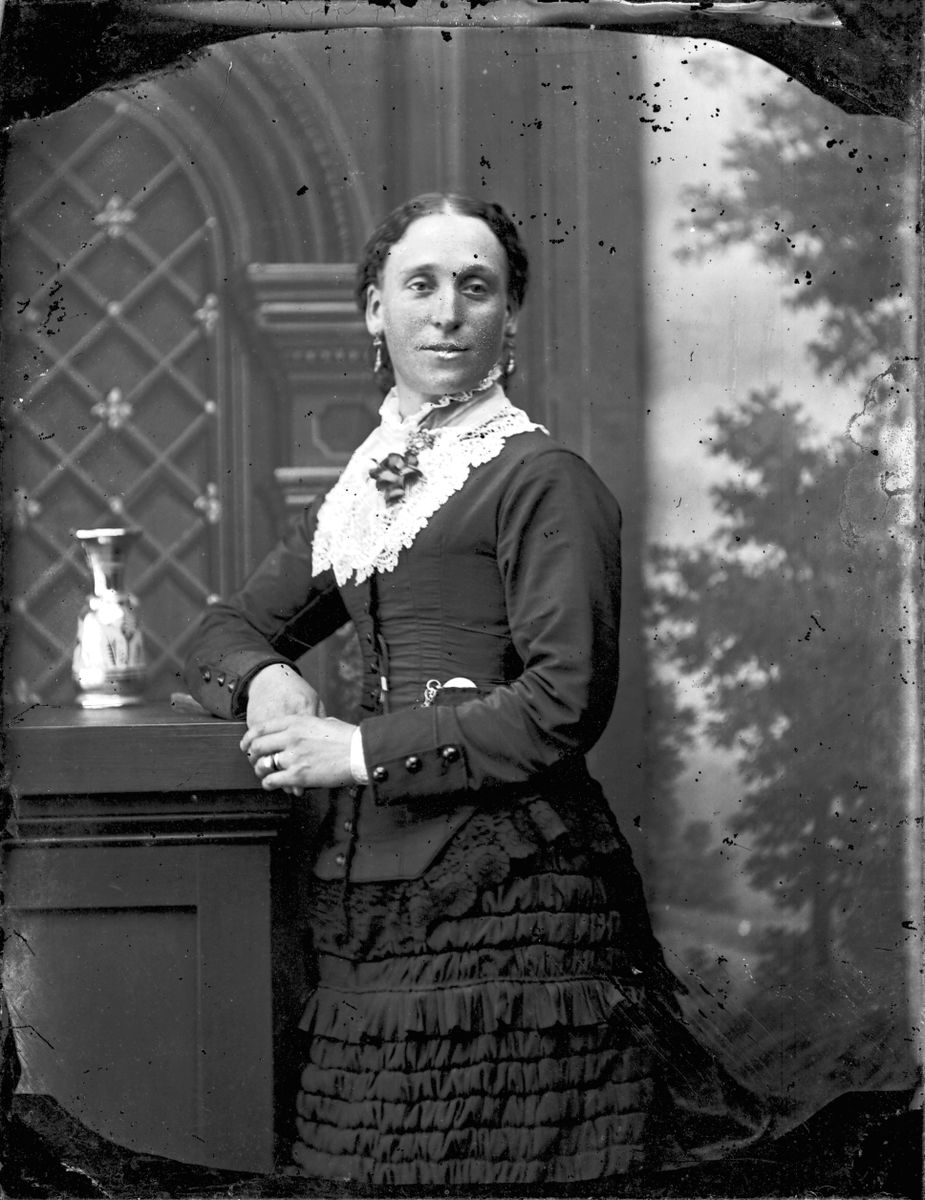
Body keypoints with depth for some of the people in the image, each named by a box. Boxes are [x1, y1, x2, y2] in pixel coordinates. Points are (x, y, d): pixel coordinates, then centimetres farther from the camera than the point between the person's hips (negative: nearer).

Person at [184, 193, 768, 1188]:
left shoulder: (540, 480, -7)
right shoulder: (363, 487, 15)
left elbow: (566, 703, -15)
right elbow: (230, 627, 23)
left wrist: (363, 749, -13)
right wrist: (267, 677, -2)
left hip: (508, 888, -6)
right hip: (371, 882, 6)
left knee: (512, 1160, -2)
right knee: (376, 1162, 9)